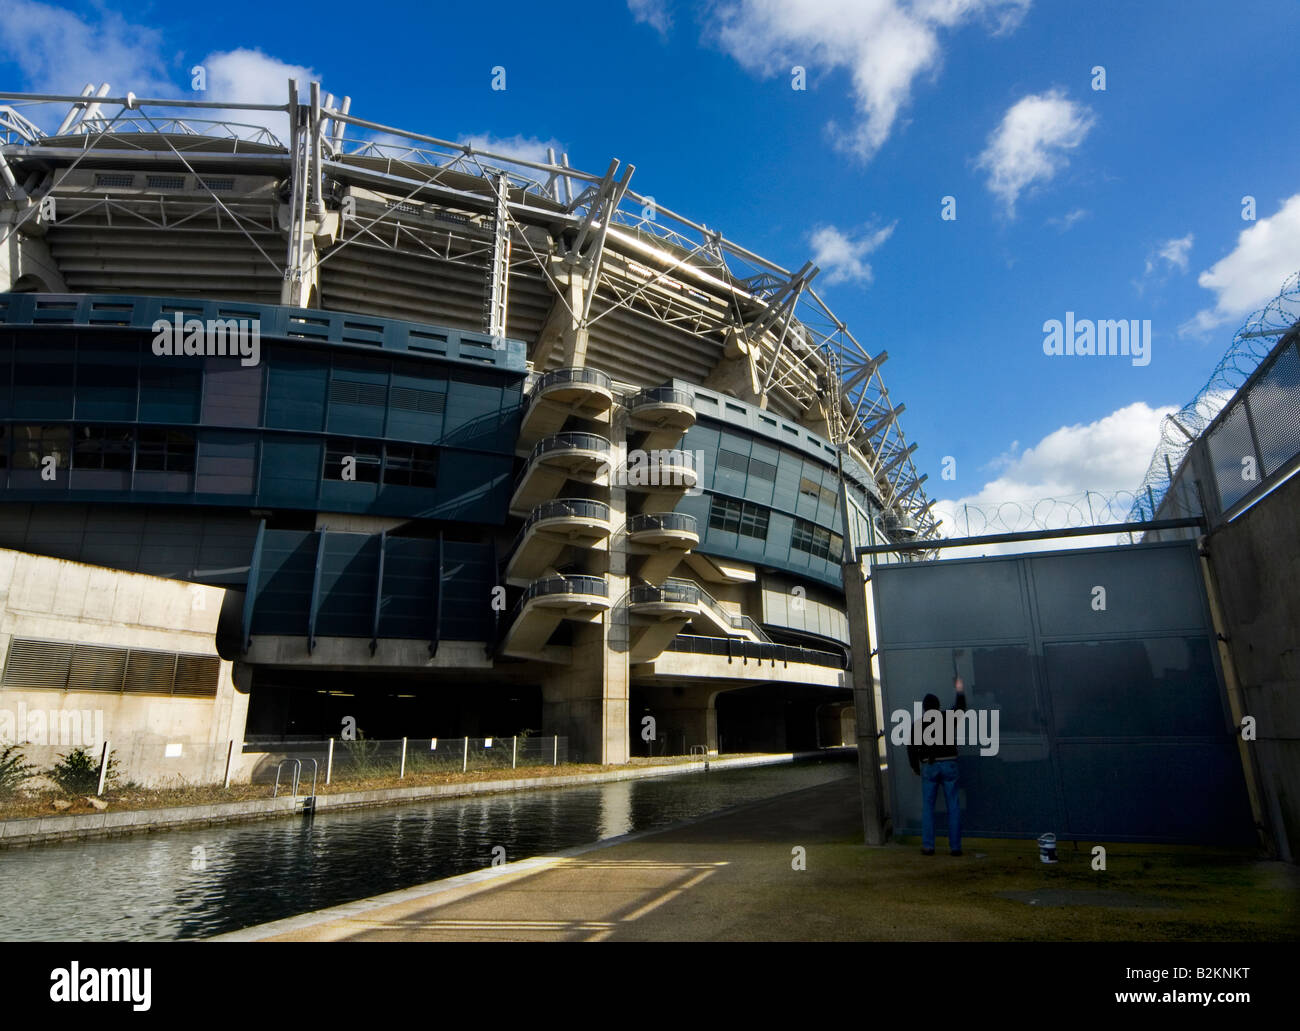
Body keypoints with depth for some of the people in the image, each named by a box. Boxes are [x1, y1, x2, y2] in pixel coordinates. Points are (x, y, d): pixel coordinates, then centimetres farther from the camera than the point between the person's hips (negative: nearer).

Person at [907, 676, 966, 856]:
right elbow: (960, 709, 19)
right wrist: (960, 691, 30)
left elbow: (912, 748, 1)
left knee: (927, 806, 6)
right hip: (949, 764, 0)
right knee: (953, 806, 5)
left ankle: (928, 846, 5)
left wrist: (915, 767, 13)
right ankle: (955, 846, 5)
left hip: (929, 767, 0)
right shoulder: (948, 718, 1)